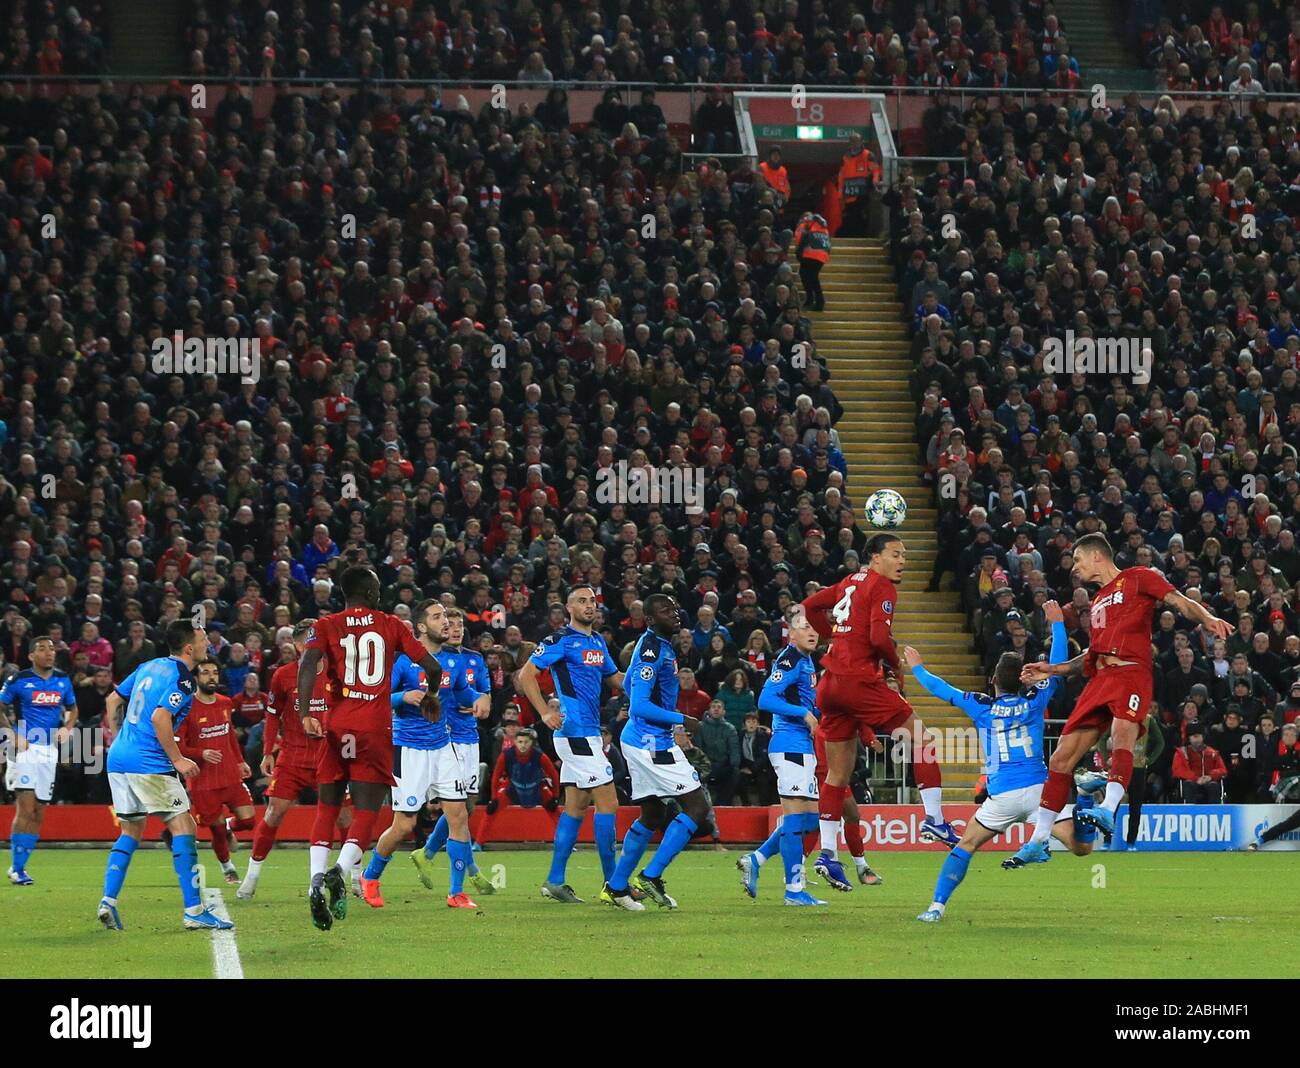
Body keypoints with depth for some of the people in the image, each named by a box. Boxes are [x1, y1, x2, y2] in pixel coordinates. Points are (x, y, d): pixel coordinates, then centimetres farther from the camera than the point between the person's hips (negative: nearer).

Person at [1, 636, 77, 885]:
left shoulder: (63, 680, 9)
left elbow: (72, 708, 23)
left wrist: (67, 727, 2)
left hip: (49, 750, 5)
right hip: (25, 748, -5)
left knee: (38, 813, 6)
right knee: (26, 808, -14)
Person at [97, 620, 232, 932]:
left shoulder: (148, 667, 15)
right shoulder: (181, 678, -10)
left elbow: (114, 700, 23)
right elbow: (160, 718, -23)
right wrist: (178, 760, -15)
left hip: (118, 758, 9)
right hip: (149, 764, -9)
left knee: (131, 831, 18)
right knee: (184, 828, -4)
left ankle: (108, 901, 5)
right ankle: (193, 911, -9)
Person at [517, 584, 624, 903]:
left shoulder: (598, 642, 17)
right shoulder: (561, 640, -8)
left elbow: (615, 677, 30)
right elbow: (526, 675, -11)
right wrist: (546, 713, -21)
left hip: (587, 734, 9)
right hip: (576, 732, -9)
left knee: (576, 806, 10)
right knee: (607, 802, -10)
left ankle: (555, 880, 13)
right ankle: (613, 883, -7)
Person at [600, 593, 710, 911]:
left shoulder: (661, 646, 13)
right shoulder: (651, 649, -18)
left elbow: (630, 681, 30)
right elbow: (639, 706, -23)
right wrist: (682, 720, -17)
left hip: (650, 743, 10)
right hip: (651, 743, -10)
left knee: (652, 814, 17)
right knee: (696, 806, -9)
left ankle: (616, 887, 21)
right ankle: (651, 876, -9)